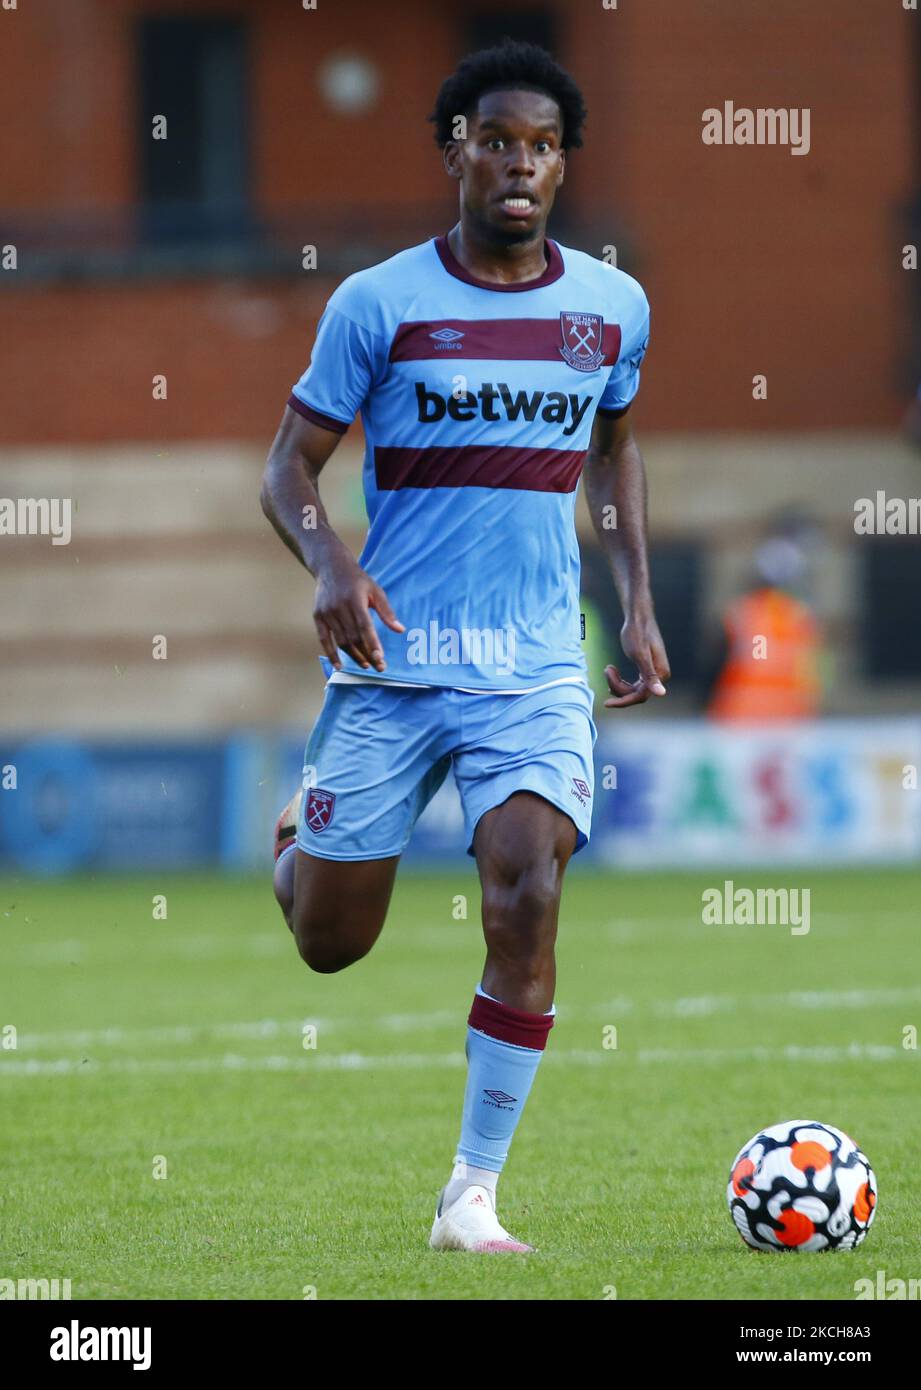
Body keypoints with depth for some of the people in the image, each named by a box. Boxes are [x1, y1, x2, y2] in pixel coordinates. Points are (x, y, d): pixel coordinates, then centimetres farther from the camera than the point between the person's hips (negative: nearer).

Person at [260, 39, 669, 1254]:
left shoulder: (614, 307, 6)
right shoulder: (378, 303, -4)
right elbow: (289, 469, -1)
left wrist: (639, 600, 13)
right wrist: (330, 565, -22)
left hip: (537, 669, 1)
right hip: (391, 661, -1)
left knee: (528, 899, -19)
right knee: (330, 943, 4)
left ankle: (473, 1196, -9)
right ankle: (298, 843, 44)